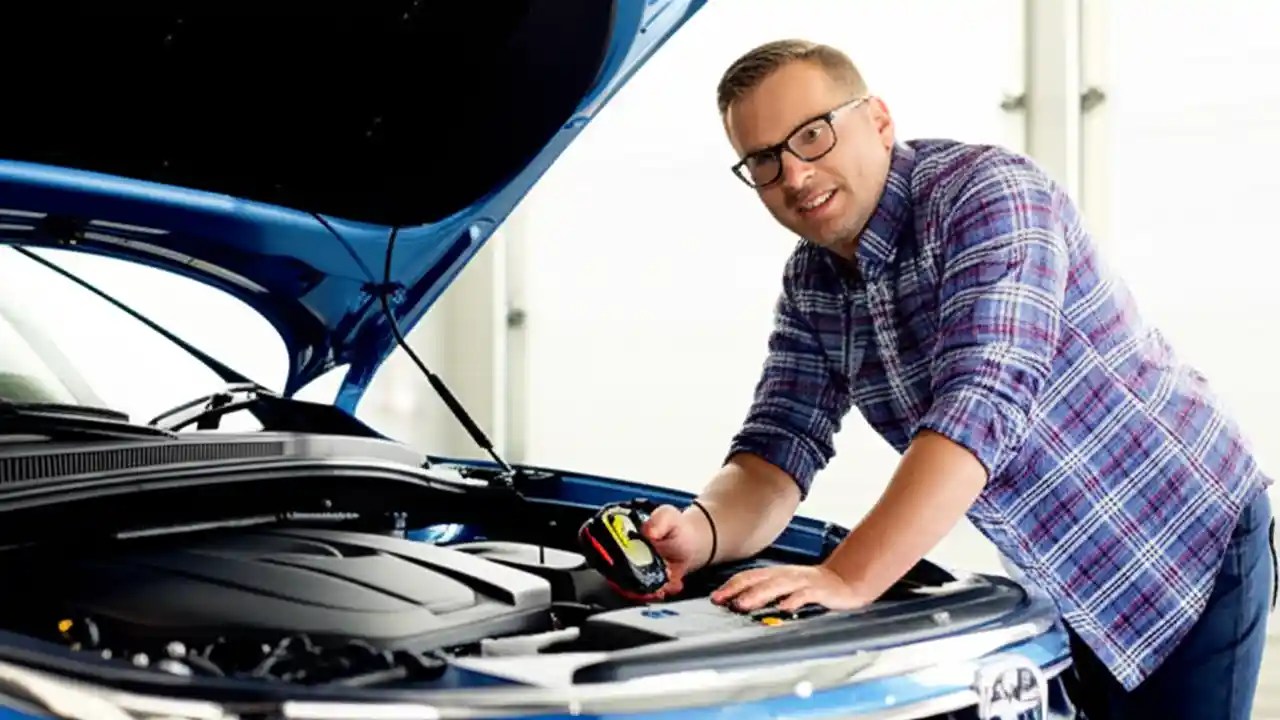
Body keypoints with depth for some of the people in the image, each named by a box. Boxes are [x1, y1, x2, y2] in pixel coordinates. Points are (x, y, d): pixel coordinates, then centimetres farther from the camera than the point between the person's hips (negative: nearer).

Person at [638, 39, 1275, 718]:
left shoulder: (985, 191, -24)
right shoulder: (810, 283, 0)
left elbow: (980, 404, -36)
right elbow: (779, 447, -5)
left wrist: (847, 579, -42)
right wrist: (703, 532, -28)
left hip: (1188, 544, -7)